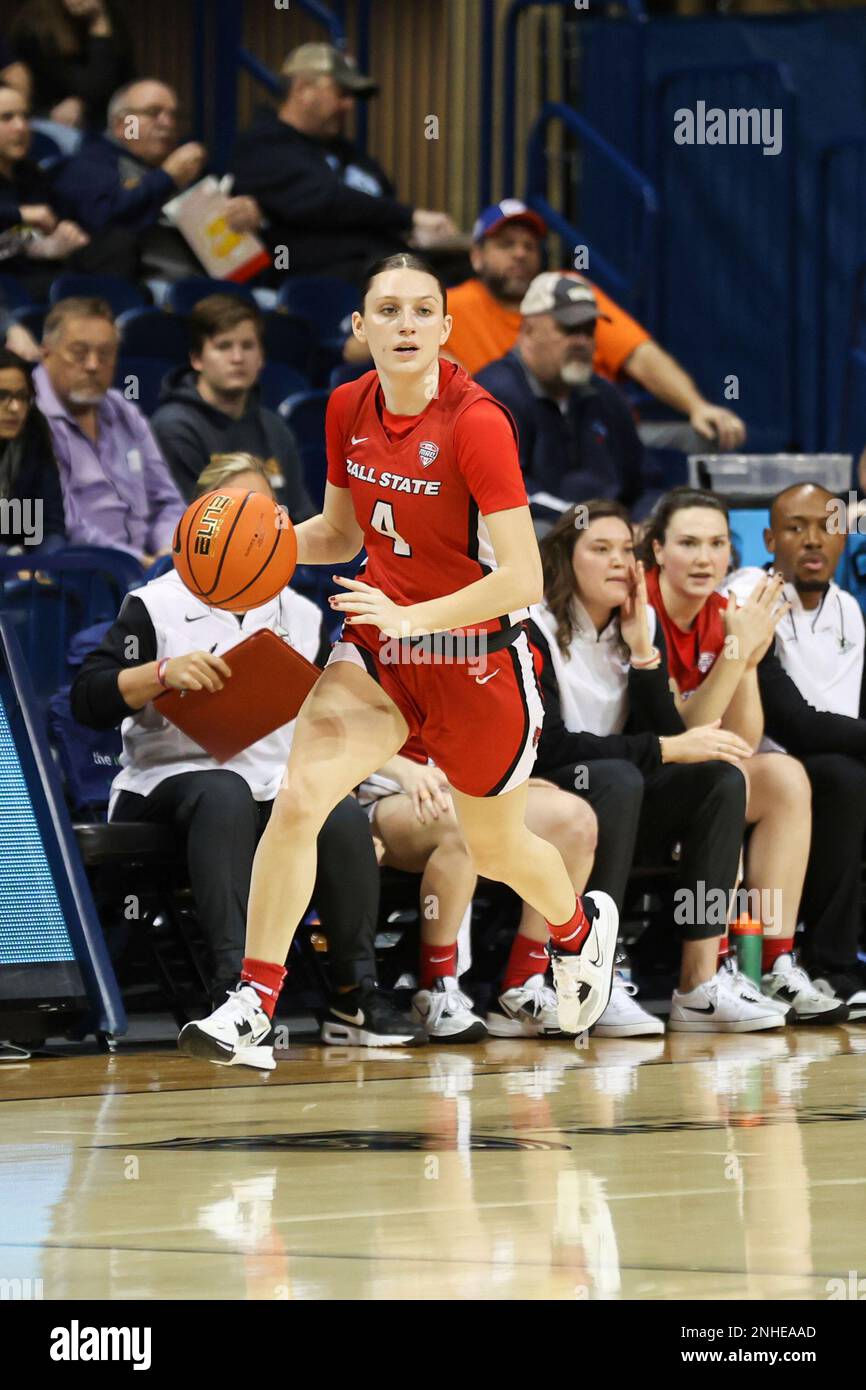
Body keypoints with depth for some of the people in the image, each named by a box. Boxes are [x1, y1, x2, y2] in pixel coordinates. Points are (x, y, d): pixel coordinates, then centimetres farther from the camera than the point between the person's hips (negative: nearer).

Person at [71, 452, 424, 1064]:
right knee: (224, 794, -39)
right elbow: (89, 701, -4)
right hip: (173, 778, -3)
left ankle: (354, 997, -19)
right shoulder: (157, 606, 6)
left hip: (282, 785, 3)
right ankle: (235, 986, -49)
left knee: (345, 817, -30)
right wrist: (163, 673, -19)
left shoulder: (302, 616, 18)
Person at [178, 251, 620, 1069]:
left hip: (477, 657, -4)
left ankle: (581, 929, 52)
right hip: (380, 646, 4)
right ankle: (254, 997, -13)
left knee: (496, 850, 18)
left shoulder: (476, 424, -23)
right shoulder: (348, 410, -4)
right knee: (296, 801, -20)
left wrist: (411, 618, -36)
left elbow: (522, 579, -26)